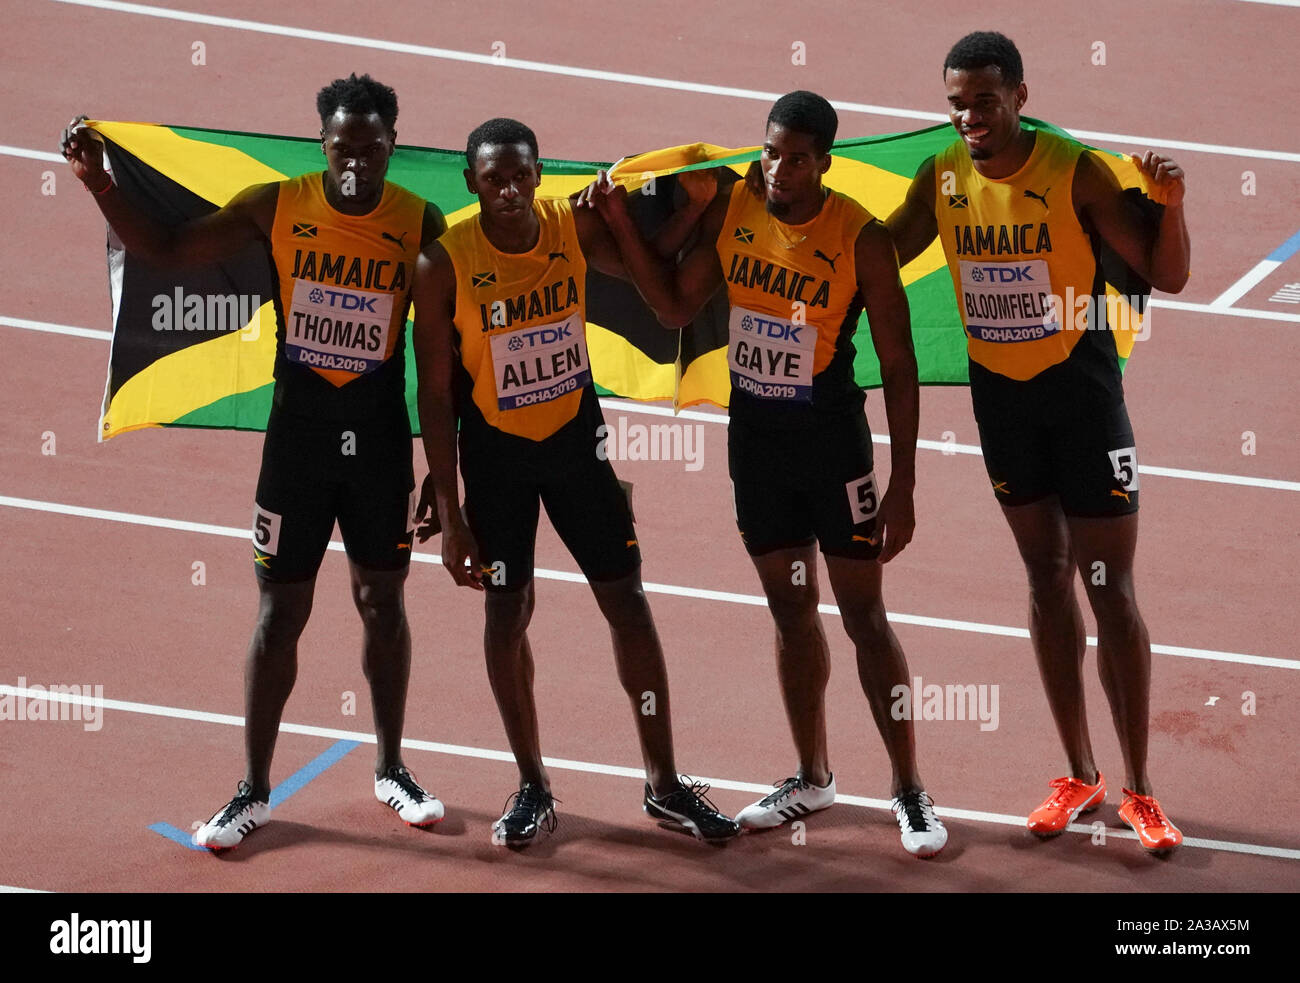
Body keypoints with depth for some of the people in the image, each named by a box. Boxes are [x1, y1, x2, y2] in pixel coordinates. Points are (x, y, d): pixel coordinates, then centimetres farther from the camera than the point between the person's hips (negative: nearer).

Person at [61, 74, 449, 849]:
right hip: (297, 436, 0)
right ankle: (254, 792, 13)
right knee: (280, 612, 3)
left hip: (381, 439, 0)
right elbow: (168, 250, -4)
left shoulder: (422, 225, -7)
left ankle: (392, 770, 28)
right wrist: (99, 182, -17)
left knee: (383, 602, 11)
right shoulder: (276, 207, -8)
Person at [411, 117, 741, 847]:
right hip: (495, 447, -2)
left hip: (575, 434, 2)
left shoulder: (576, 228, -11)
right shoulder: (444, 264, -18)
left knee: (628, 601, 3)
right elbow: (436, 395, -13)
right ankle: (534, 787, 21)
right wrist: (449, 513, -14)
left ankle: (665, 784, 14)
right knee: (508, 611, 5)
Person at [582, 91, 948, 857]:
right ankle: (813, 778, 27)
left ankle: (911, 791, 9)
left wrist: (903, 484, -14)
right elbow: (676, 308, 7)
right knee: (791, 610, 14)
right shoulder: (732, 212, -4)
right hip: (755, 435, 5)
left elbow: (899, 366, -12)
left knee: (864, 615, 0)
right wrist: (622, 226, -5)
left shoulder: (860, 238, -17)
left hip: (832, 438, -5)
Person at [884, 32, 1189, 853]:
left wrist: (1171, 204, -32)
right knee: (1046, 579, 12)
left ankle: (1139, 791, 4)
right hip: (999, 394, 4)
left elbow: (1167, 278, -14)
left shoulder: (1077, 172, -18)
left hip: (1081, 387, -4)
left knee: (1110, 586, -2)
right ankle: (1080, 776, 21)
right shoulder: (941, 180, -5)